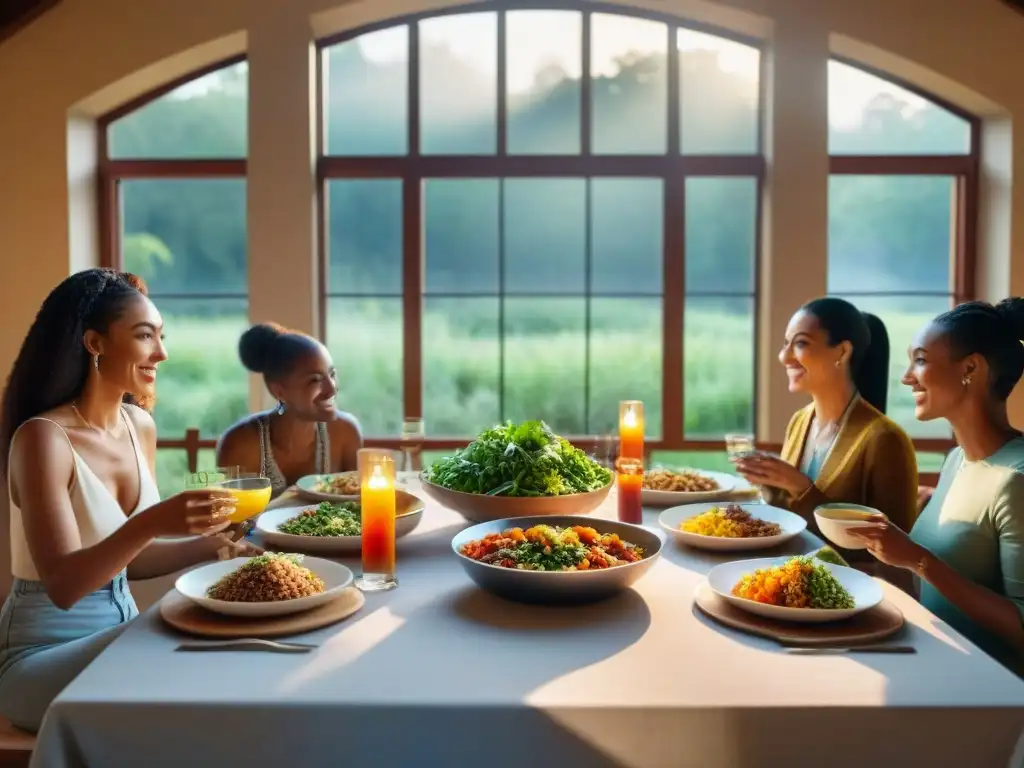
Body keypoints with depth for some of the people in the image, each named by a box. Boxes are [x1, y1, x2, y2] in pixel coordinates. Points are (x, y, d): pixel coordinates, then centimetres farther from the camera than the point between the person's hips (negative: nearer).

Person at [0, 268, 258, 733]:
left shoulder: (140, 428, 1)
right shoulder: (42, 437, -20)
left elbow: (128, 561, 8)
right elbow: (63, 585, -25)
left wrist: (212, 543, -7)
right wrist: (150, 523, -40)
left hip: (119, 626, 6)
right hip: (41, 654, -6)